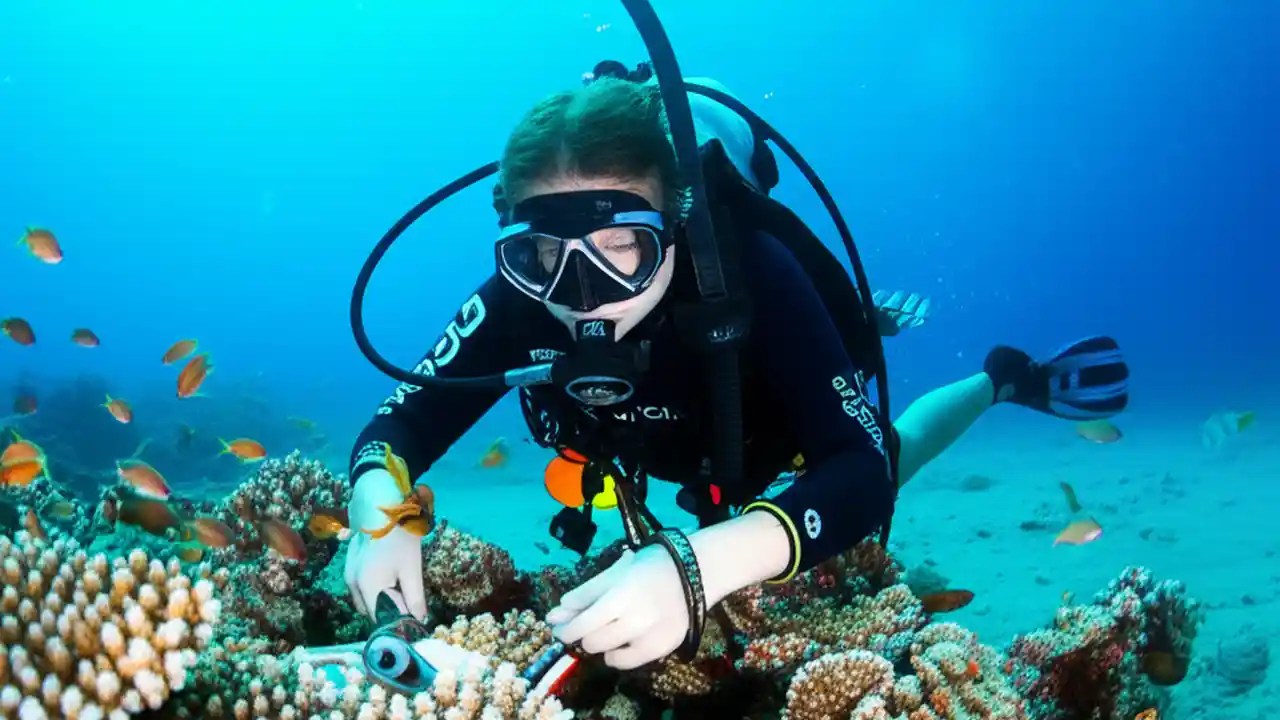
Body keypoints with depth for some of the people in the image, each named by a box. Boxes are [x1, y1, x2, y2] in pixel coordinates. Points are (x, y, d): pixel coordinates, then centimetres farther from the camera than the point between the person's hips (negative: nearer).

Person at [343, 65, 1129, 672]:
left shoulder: (748, 274, -48)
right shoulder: (519, 298, -38)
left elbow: (862, 475, -53)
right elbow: (399, 424, -30)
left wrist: (704, 564, -70)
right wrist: (381, 513, -54)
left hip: (796, 412, -4)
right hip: (697, 449, 4)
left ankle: (1006, 379, 55)